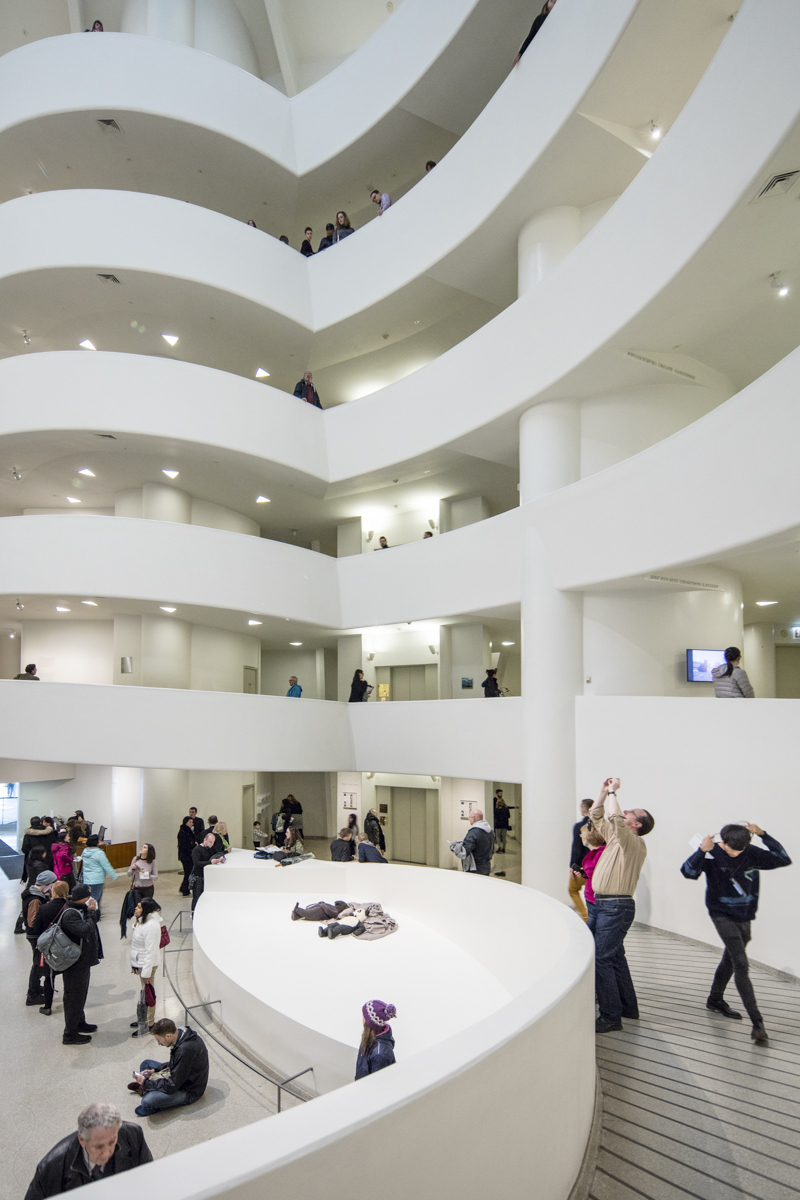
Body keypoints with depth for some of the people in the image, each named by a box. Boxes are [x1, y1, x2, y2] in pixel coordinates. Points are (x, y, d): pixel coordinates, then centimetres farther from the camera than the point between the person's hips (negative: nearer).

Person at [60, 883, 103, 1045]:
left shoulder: (80, 910, 5)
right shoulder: (70, 914, -27)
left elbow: (91, 926, 13)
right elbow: (85, 930, -34)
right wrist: (91, 912, -26)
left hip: (83, 962, 10)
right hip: (75, 965, -10)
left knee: (81, 994, 24)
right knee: (74, 997, 3)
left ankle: (79, 1023, 41)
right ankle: (70, 1034, 15)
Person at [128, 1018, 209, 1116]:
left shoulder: (185, 1050, -35)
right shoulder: (180, 1032, -6)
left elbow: (172, 1086, -26)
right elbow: (174, 1064, 12)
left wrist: (145, 1082, -16)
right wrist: (154, 1070, 0)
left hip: (189, 1092, -10)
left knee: (147, 1101, -29)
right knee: (146, 1063, 14)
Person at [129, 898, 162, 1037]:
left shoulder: (151, 926, -27)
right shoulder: (142, 921, 5)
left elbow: (151, 951, -26)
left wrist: (146, 973, -23)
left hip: (147, 965, -9)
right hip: (140, 964, 9)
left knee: (148, 993, 3)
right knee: (144, 993, 21)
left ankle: (149, 1025, 16)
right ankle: (145, 1018, 36)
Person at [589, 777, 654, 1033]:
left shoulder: (635, 844, -13)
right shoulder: (615, 837, 12)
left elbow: (615, 818, -29)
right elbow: (596, 816, 19)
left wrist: (613, 792, -17)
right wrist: (604, 791, 10)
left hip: (616, 907, -9)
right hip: (604, 905, 9)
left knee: (602, 959, -10)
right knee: (615, 957, 18)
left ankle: (611, 1017, -3)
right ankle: (628, 1007, 31)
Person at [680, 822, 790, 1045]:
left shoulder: (751, 854, -8)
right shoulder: (712, 855, -19)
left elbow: (783, 859, -8)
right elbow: (688, 872, -30)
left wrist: (763, 835, -18)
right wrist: (701, 850, -44)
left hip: (745, 917, 6)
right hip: (723, 916, -5)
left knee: (730, 960, 21)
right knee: (741, 964, -15)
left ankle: (715, 1000, 42)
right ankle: (757, 1023, -15)